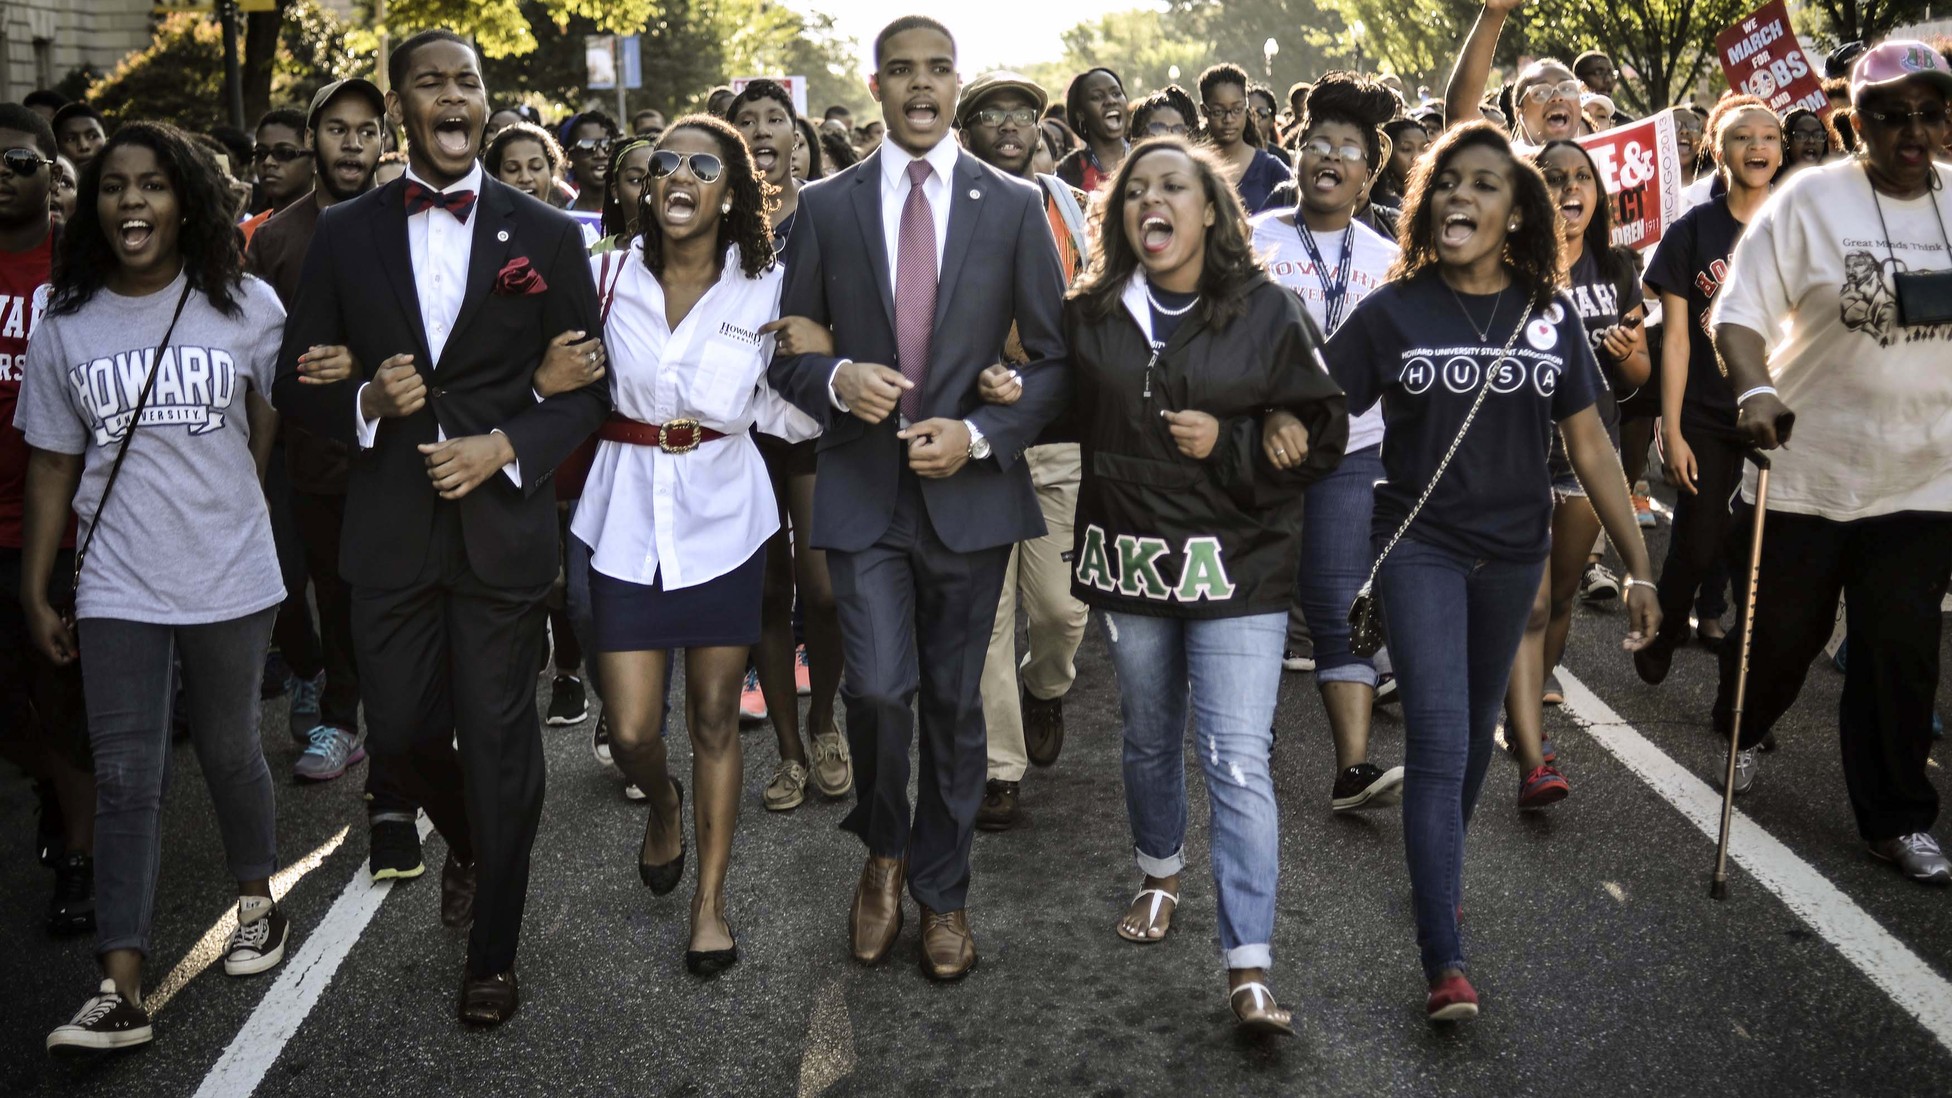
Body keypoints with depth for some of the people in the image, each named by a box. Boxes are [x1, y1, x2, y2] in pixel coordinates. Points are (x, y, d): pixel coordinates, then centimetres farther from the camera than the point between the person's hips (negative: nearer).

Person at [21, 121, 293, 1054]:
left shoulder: (247, 307, -3)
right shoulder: (64, 329, 2)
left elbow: (276, 433, 6)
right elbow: (53, 466, 7)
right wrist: (34, 593, 7)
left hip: (230, 581, -1)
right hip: (116, 592, 1)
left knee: (228, 751, 14)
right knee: (124, 782, 0)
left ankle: (256, 902, 37)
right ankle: (120, 990, 1)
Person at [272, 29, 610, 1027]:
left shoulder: (545, 235, 0)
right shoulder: (344, 234, 4)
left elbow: (588, 384, 2)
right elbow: (297, 382, 7)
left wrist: (506, 446, -13)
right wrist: (365, 402, -13)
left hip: (502, 523, -2)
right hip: (390, 524, 2)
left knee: (499, 743, 5)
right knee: (400, 730, 11)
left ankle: (493, 953, 23)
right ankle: (467, 842, 45)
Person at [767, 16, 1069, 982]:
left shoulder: (1013, 207, 1)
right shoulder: (825, 206, 4)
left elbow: (1056, 358, 2)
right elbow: (789, 355, 8)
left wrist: (980, 435, -13)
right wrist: (837, 380, -14)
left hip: (969, 491, 0)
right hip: (863, 489, 0)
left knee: (954, 704, 9)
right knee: (877, 687, -11)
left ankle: (942, 892, 28)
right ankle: (884, 849, 19)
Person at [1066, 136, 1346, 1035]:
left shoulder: (1269, 313, -4)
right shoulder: (1089, 316, 2)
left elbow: (1323, 435, -2)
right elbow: (1066, 414, 17)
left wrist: (1227, 445, -15)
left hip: (1237, 565, -3)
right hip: (1128, 557, 3)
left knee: (1238, 763, -9)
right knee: (1149, 738, 20)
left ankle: (1249, 969, -6)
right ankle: (1159, 873, 46)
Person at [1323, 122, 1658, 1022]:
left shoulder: (1550, 315, 1)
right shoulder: (1392, 311, -6)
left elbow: (1588, 445, 5)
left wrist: (1638, 564, 4)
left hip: (1513, 551, 3)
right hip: (1420, 545, -3)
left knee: (1477, 730, 17)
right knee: (1439, 739, -10)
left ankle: (1440, 867, 43)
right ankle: (1445, 964, -9)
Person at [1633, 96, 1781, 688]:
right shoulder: (1691, 232, -1)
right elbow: (1676, 339, -2)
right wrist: (1671, 431, -6)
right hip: (1705, 421, -2)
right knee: (1695, 545, 0)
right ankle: (1662, 636, 26)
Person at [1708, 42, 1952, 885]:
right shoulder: (1811, 199, -8)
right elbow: (1739, 311, -12)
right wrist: (1754, 390, -29)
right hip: (1808, 468, -2)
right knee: (1780, 631, 12)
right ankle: (1739, 733, 42)